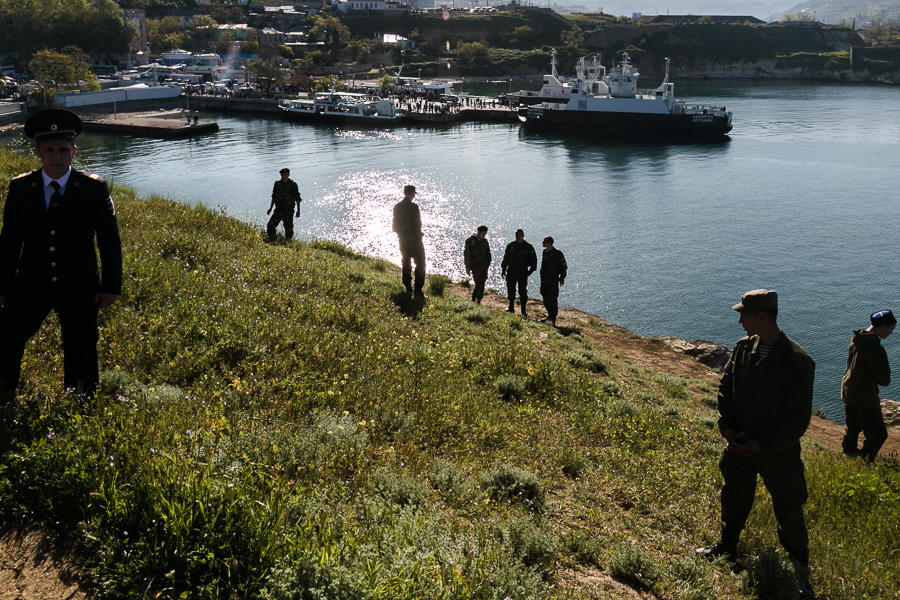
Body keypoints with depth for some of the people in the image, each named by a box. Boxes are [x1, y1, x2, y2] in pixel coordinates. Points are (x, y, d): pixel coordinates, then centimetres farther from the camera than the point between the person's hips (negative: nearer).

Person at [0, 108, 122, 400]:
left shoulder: (94, 188, -6)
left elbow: (109, 240, -2)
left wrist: (111, 286, -5)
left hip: (79, 288, -1)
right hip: (32, 285, 2)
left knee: (81, 354, 8)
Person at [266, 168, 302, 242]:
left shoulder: (293, 184, -6)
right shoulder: (277, 184, 4)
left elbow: (297, 199, -3)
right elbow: (274, 197, 15)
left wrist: (298, 210, -6)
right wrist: (270, 209, 16)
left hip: (289, 211, -3)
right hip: (278, 210, 3)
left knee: (288, 228, 1)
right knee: (270, 225, -3)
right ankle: (271, 242, 9)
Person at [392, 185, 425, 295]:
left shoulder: (397, 207, 4)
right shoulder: (413, 207, -16)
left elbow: (395, 225, 9)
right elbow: (417, 225, -17)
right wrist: (419, 238, -7)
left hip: (402, 239, 6)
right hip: (414, 239, -6)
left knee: (406, 263, 15)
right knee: (420, 263, 3)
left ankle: (408, 288, 17)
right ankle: (418, 289, -3)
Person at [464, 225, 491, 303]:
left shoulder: (485, 241, 11)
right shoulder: (470, 241, -3)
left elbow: (488, 254, 20)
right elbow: (466, 254, -3)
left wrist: (488, 265, 11)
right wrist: (467, 267, -8)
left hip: (484, 266, 5)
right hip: (475, 266, -5)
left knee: (482, 285, 2)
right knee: (479, 283, -17)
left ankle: (478, 302, 11)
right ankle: (473, 300, -4)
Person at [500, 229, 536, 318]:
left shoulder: (528, 247, 0)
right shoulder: (510, 246, 5)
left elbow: (533, 259, 6)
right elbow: (505, 258, 12)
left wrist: (531, 270, -2)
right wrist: (503, 269, 8)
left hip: (523, 273, -3)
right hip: (511, 272, 3)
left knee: (523, 291, -3)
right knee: (511, 290, 9)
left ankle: (524, 310, 3)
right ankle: (511, 307, 23)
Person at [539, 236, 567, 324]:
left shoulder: (558, 254, -13)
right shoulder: (544, 252, 8)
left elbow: (563, 267, -7)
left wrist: (562, 278, -9)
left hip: (554, 280, -7)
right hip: (544, 279, 7)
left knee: (552, 298, -7)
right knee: (545, 297, 11)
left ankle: (553, 318, 2)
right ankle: (550, 315, 25)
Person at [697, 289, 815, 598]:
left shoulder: (798, 362, -24)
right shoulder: (743, 347, -6)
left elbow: (798, 420, -19)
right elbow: (725, 388, 6)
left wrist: (762, 445, -20)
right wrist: (727, 427, -6)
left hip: (778, 454, -5)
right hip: (740, 444, 6)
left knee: (789, 513, 10)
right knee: (733, 498, 23)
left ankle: (800, 573, 31)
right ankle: (727, 547, 47)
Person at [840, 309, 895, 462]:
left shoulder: (856, 339, 1)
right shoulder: (874, 349, -28)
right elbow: (885, 380, -22)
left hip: (848, 392, 9)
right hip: (865, 398, -9)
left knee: (853, 428, 25)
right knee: (878, 435, 5)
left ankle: (849, 453, 38)